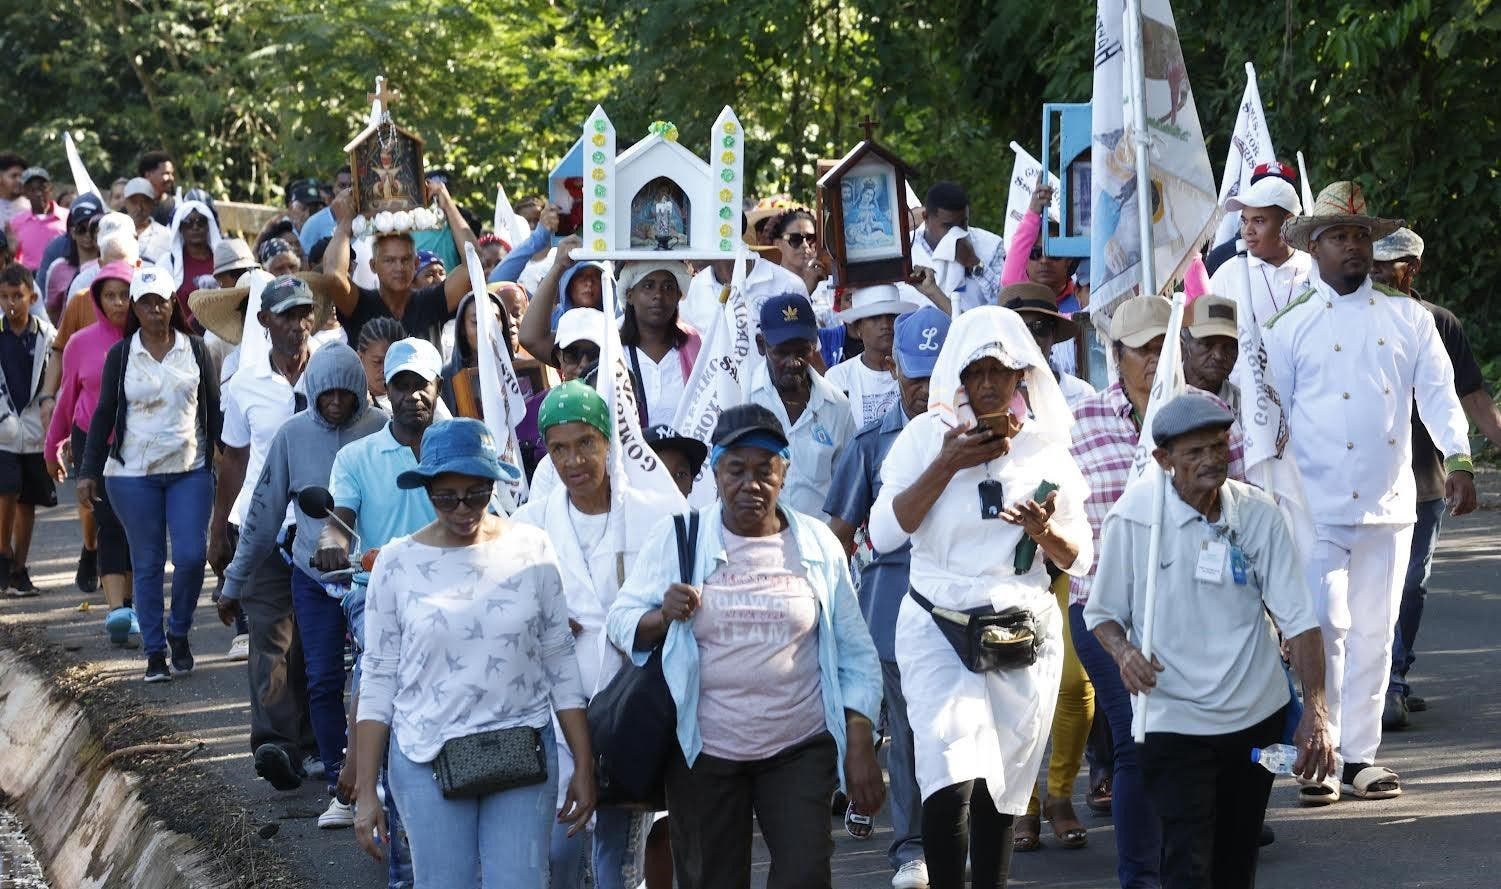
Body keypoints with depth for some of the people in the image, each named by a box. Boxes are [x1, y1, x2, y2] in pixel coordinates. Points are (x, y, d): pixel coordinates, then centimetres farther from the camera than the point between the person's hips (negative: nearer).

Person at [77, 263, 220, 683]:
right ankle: (155, 652, 9)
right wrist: (89, 472, -1)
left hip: (190, 470, 0)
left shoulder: (195, 350, 4)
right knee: (147, 563, 2)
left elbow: (214, 409, 8)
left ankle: (179, 633, 14)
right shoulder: (121, 355, 1)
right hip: (134, 474, 0)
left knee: (191, 556, -9)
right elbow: (104, 414, 4)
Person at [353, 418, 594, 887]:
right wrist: (366, 790, -1)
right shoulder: (397, 563, -2)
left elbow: (560, 666, 5)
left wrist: (583, 766, 3)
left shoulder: (531, 549, 0)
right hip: (427, 759, 0)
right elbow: (379, 680, 2)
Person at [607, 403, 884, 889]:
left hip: (800, 750, 0)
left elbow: (855, 655, 6)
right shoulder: (675, 540, 0)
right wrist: (663, 616, -20)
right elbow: (620, 624, 1)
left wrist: (861, 748, 0)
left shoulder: (818, 544, 3)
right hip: (704, 754, 0)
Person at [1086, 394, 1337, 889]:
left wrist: (1315, 712, -14)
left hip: (1257, 716, 3)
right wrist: (1123, 651, -21)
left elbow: (1298, 618, -5)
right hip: (1173, 717, -3)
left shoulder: (1259, 513, -4)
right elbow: (1102, 612, 2)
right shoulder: (1134, 517, -10)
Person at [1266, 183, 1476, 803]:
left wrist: (1458, 457, -10)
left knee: (1374, 631, 6)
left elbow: (1438, 391, 4)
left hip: (1390, 502, 3)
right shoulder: (1289, 327, 4)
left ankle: (1361, 756, 13)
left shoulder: (1408, 318, 10)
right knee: (1324, 626, -10)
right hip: (1316, 506, -3)